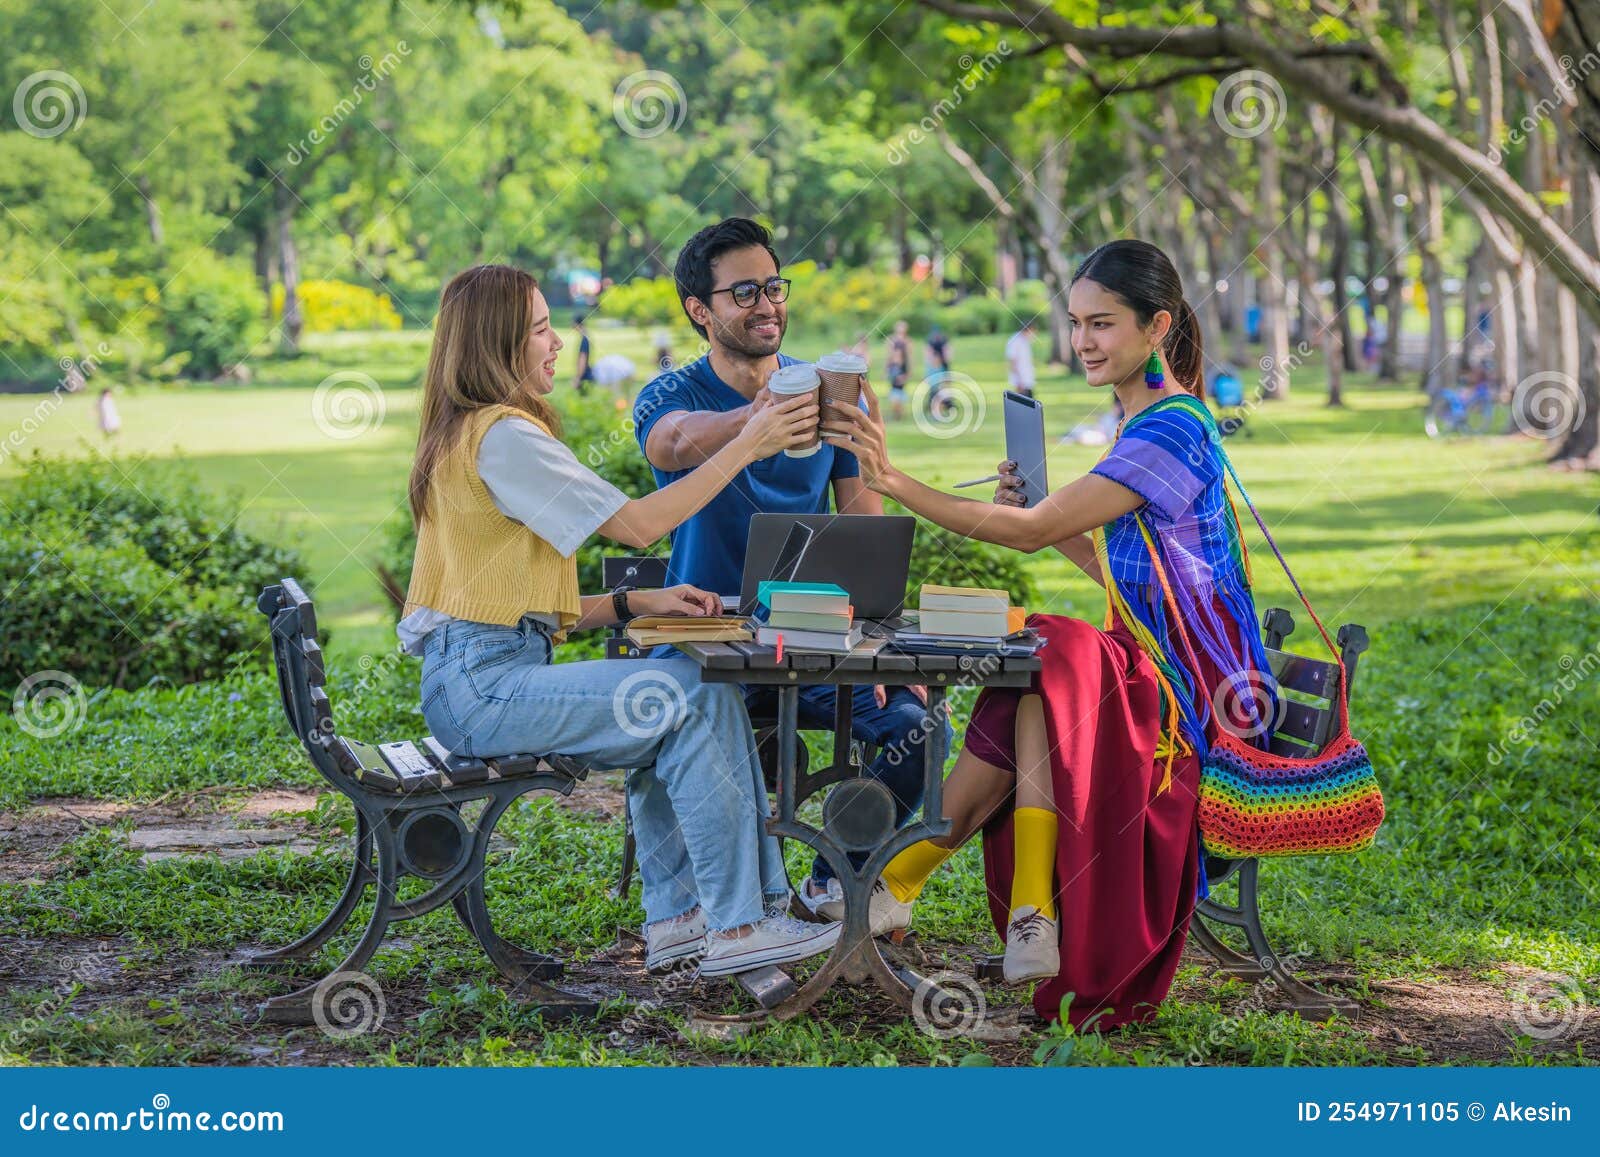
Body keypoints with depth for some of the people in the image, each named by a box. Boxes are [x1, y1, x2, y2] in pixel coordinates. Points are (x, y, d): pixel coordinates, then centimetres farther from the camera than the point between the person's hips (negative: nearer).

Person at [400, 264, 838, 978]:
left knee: (692, 705, 10)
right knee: (698, 700, -13)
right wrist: (744, 447, -10)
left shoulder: (469, 434, 20)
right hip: (482, 685, -10)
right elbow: (637, 524, -16)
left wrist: (637, 603, 9)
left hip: (488, 675, 10)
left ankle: (676, 917, 8)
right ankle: (737, 928, -10)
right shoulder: (501, 436, -13)